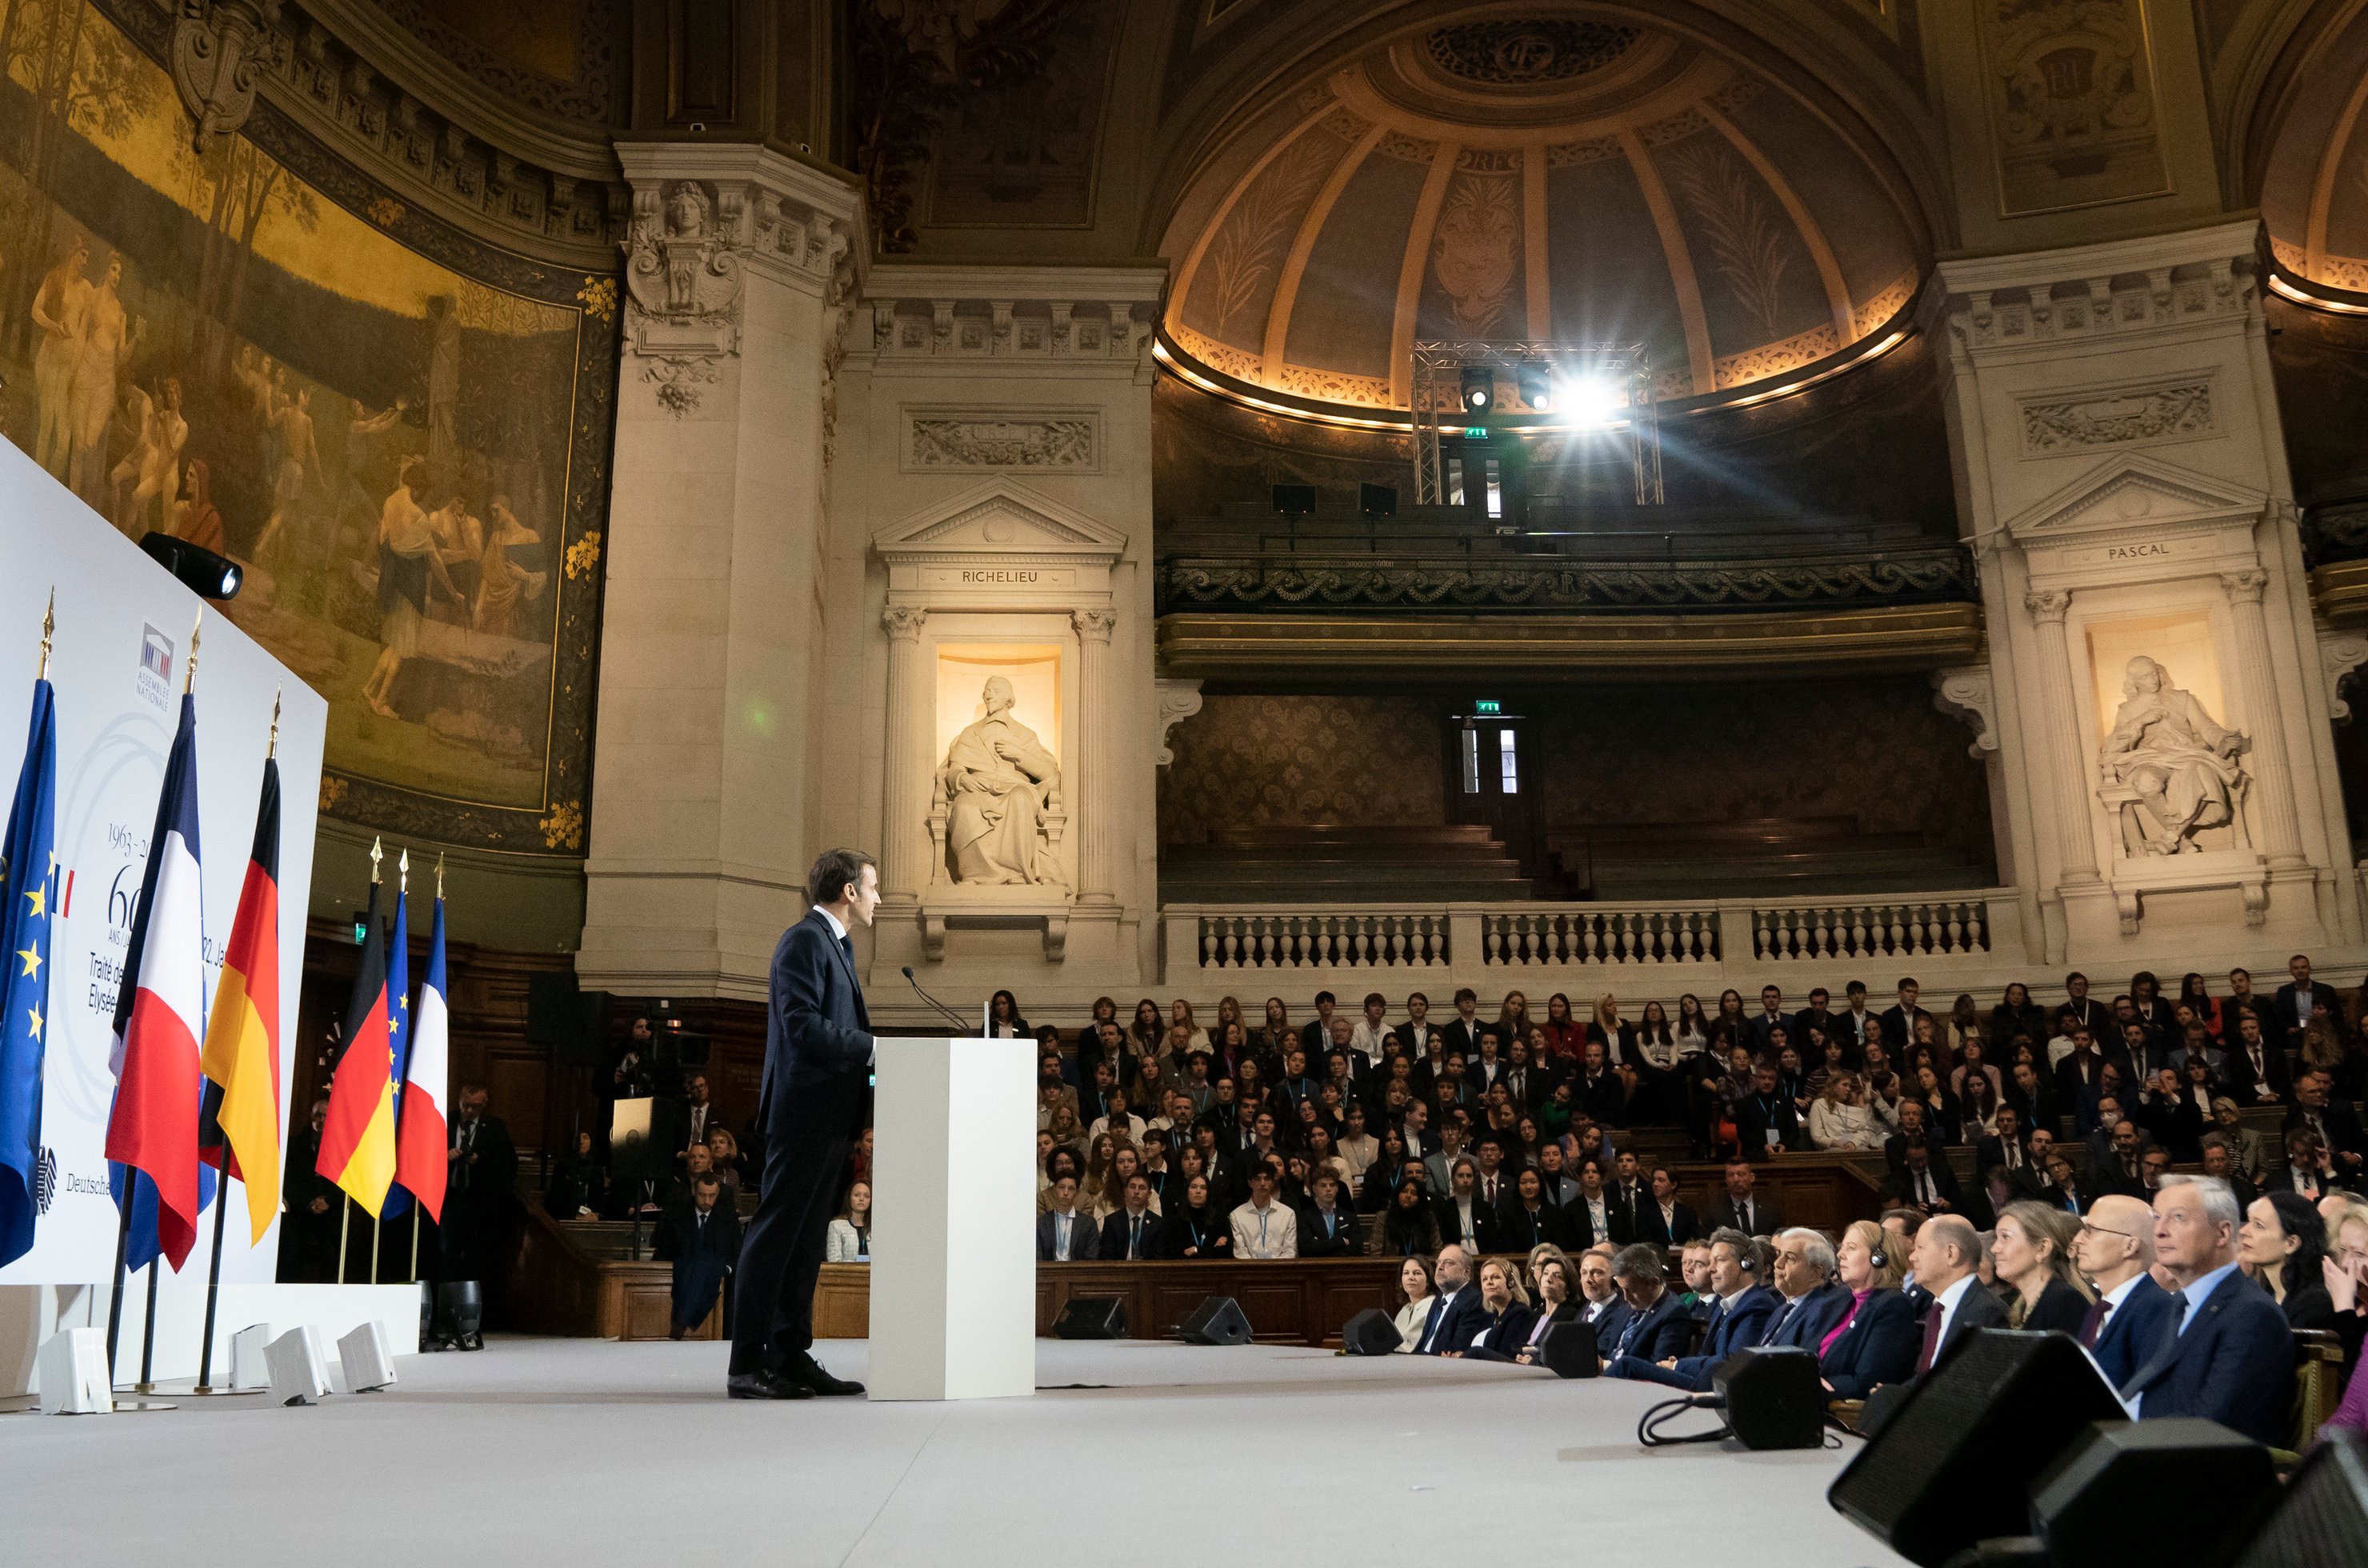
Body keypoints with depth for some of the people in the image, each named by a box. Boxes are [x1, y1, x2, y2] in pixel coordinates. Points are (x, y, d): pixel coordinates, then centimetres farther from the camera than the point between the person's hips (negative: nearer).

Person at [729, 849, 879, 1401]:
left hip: (829, 1118, 10)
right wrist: (873, 1047, -18)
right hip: (803, 1112, -10)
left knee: (806, 1242, 12)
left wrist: (873, 1047, 7)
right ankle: (746, 1367, 0)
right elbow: (802, 1024, -21)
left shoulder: (838, 944, 21)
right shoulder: (804, 941, -11)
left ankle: (792, 1357, 18)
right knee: (773, 1237, -5)